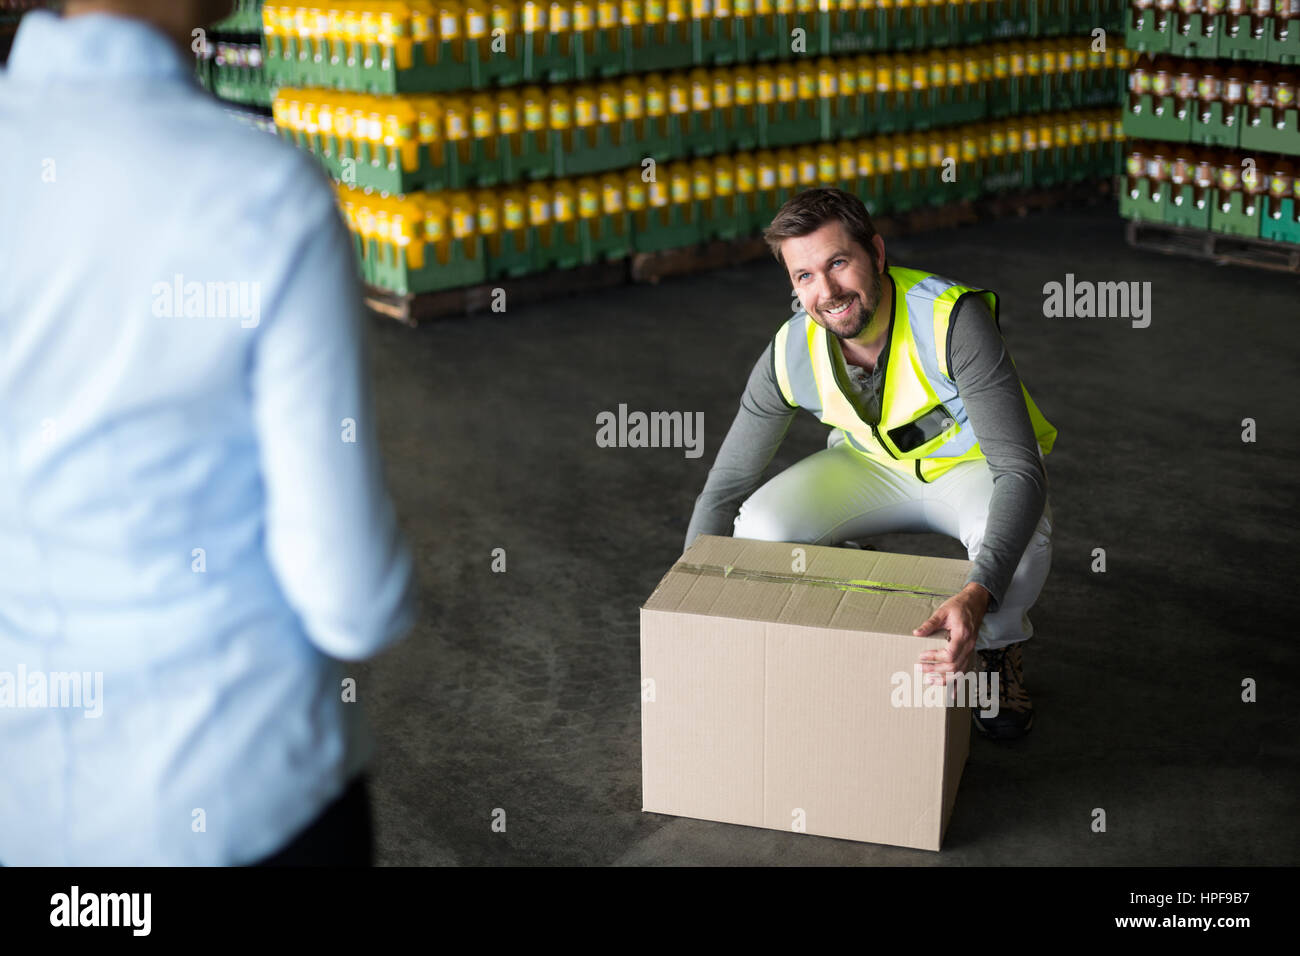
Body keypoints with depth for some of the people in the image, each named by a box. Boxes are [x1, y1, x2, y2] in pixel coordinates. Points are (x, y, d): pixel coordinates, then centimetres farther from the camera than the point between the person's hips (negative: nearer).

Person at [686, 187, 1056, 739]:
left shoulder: (953, 320, -35)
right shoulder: (790, 356, -23)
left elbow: (1021, 471, -41)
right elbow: (724, 489, -11)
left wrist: (977, 596, -57)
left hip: (977, 463, -3)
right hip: (876, 465, 3)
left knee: (1019, 541, -38)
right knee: (760, 527, -23)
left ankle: (998, 650, -2)